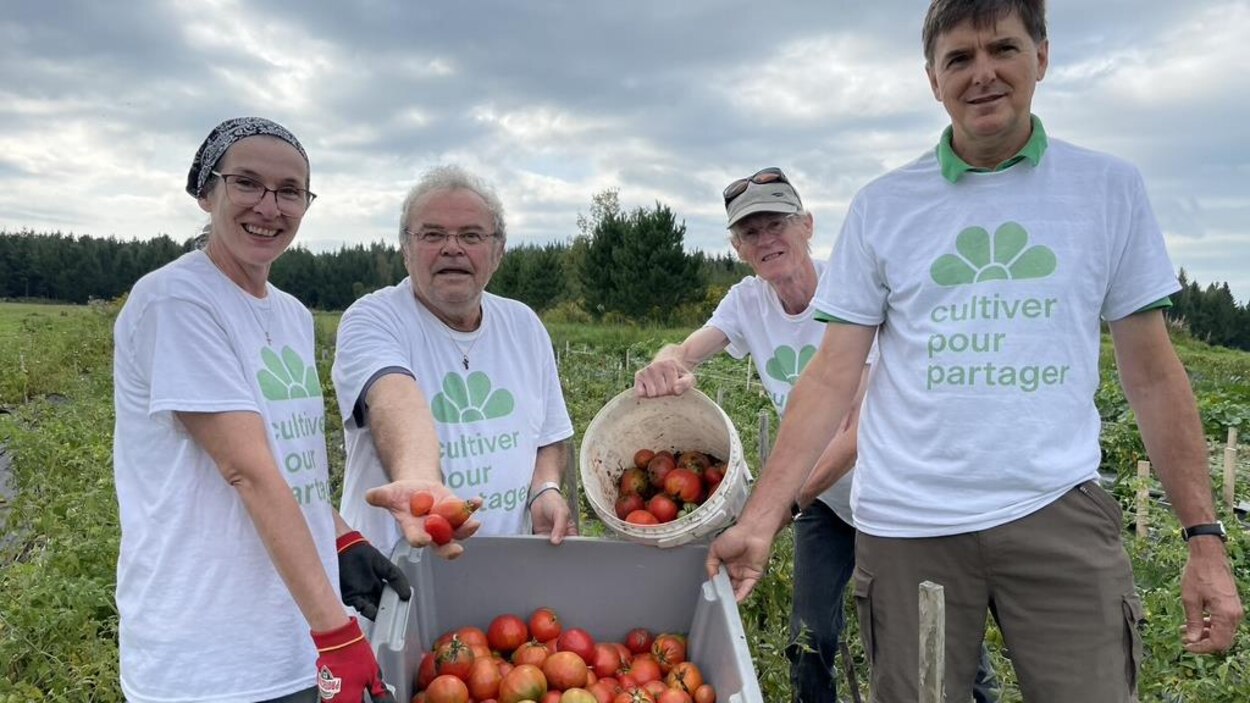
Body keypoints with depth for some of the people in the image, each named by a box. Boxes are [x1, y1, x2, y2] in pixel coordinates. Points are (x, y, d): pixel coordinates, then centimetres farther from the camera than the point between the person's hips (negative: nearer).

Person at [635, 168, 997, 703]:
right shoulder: (749, 299, -6)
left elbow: (863, 428, -26)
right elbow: (686, 351, -20)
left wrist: (787, 501, -34)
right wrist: (664, 364, -45)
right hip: (822, 498, 4)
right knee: (809, 643, 9)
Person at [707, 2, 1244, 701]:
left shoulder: (1111, 187, 5)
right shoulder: (881, 206, 3)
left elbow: (1152, 374, 7)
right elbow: (832, 379, 0)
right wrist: (761, 517, -9)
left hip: (1057, 513, 1)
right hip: (904, 527, 0)